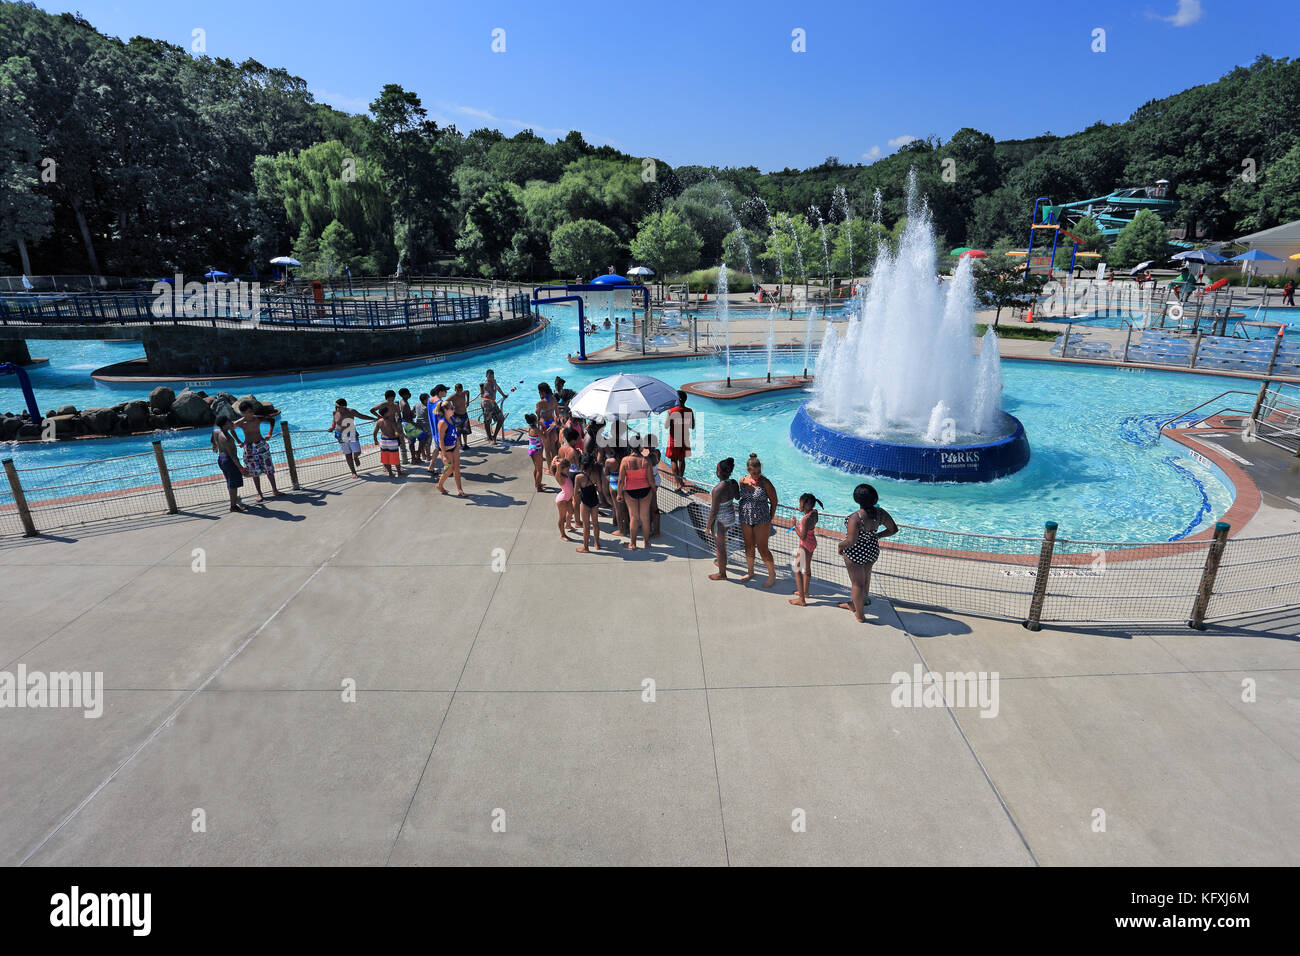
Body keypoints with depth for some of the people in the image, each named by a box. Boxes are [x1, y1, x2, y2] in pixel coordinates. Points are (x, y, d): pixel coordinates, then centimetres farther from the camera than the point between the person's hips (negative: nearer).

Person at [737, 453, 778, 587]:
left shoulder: (765, 483, -15)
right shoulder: (743, 481, -2)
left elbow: (774, 502, -7)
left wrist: (770, 520, -4)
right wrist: (742, 514, 14)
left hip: (761, 521, -5)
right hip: (745, 520, 5)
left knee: (762, 548, -2)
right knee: (749, 546, 18)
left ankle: (772, 575, 15)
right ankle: (750, 571, 36)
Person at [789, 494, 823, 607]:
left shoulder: (806, 519, -30)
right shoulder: (814, 512, -5)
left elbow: (803, 537, -29)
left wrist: (795, 526, -21)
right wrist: (803, 511, 14)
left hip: (805, 545, -9)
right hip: (812, 543, 9)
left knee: (797, 570, 0)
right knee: (807, 568, 25)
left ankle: (801, 599, 2)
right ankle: (805, 592, 42)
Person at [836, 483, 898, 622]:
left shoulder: (855, 517, -31)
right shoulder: (880, 513, -12)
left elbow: (851, 541, -31)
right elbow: (893, 529, -1)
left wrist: (840, 545, -11)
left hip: (856, 553, -6)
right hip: (873, 551, 6)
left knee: (857, 583, 13)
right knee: (865, 579, 27)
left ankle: (859, 615, 29)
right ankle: (855, 604, 50)